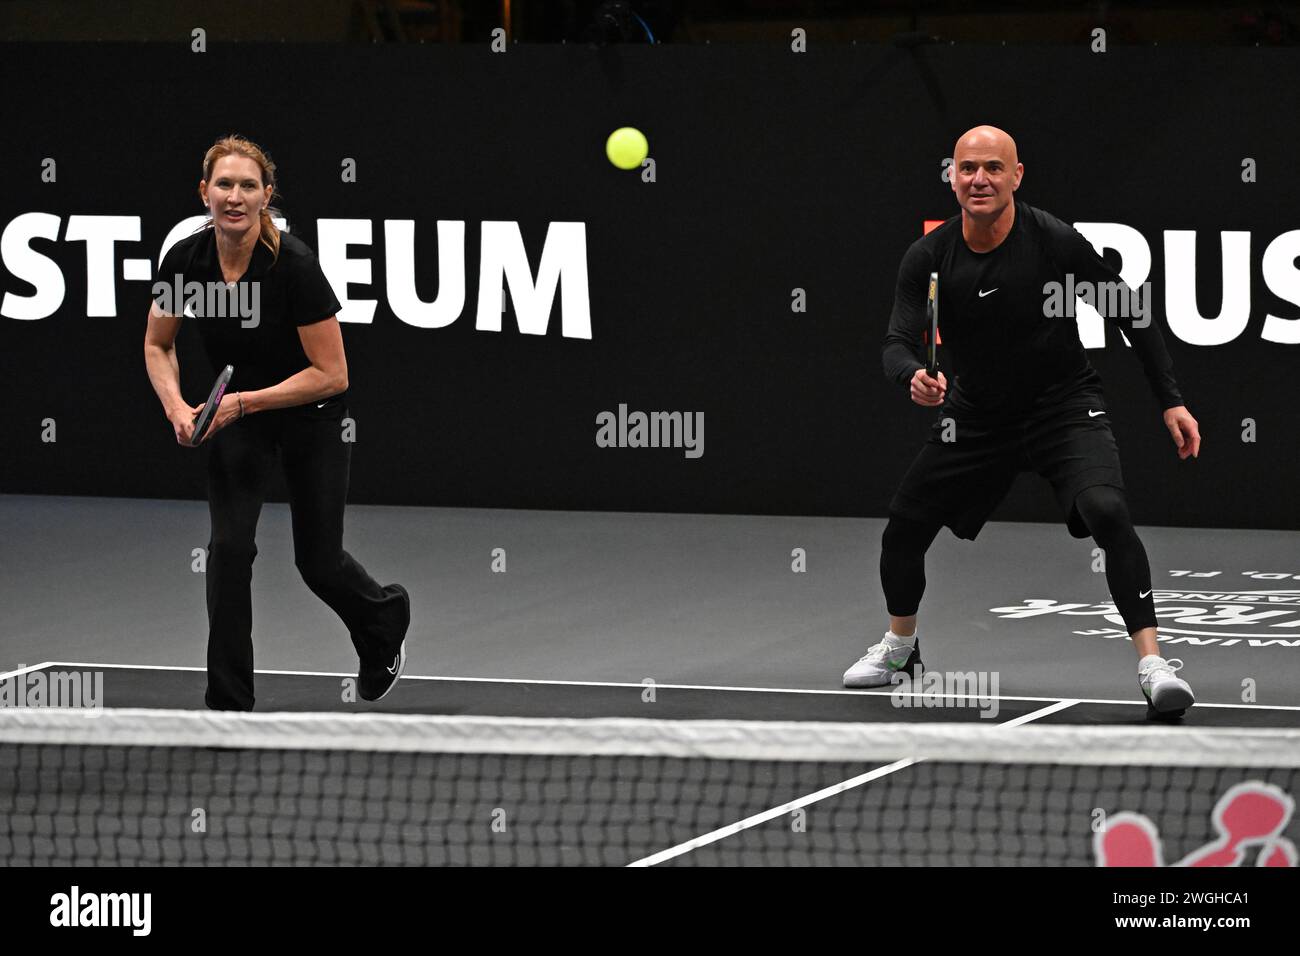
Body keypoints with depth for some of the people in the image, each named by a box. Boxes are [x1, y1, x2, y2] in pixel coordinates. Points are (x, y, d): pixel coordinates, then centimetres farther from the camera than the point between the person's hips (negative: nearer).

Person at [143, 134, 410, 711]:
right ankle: (228, 704, -8)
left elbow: (331, 374, -25)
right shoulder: (185, 259, -17)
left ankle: (385, 617, 42)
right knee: (229, 544, -15)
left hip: (310, 411, -3)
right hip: (234, 411, 3)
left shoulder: (295, 264, -29)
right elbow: (158, 345, 1)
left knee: (318, 562, 7)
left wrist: (244, 402, -31)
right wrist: (177, 408, -16)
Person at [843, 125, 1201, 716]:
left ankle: (1152, 662, -26)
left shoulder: (1054, 241, -18)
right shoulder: (929, 258, -11)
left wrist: (1170, 401, -8)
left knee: (1106, 511, -29)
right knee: (904, 526, 8)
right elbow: (897, 343, -14)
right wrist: (914, 376, -39)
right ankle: (900, 645, 38)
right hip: (976, 417, 4)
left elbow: (1130, 315, -7)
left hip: (1064, 407, -4)